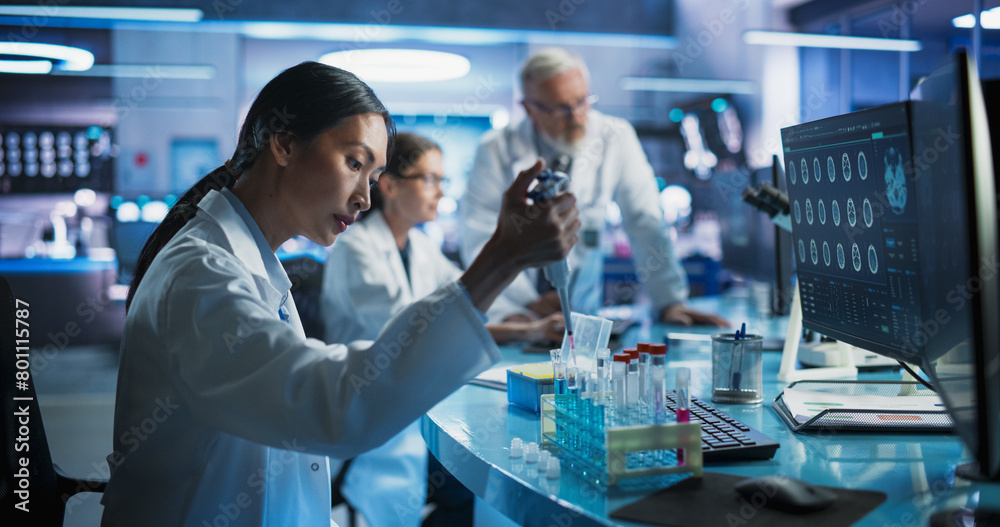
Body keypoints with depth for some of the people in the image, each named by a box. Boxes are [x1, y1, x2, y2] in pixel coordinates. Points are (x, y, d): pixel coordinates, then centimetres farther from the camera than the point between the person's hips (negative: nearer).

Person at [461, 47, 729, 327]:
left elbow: (646, 224, -6)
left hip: (581, 305, 1)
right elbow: (481, 242, -11)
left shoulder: (616, 138, -6)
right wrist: (528, 303, -23)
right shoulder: (496, 151, -9)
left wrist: (670, 302, -14)